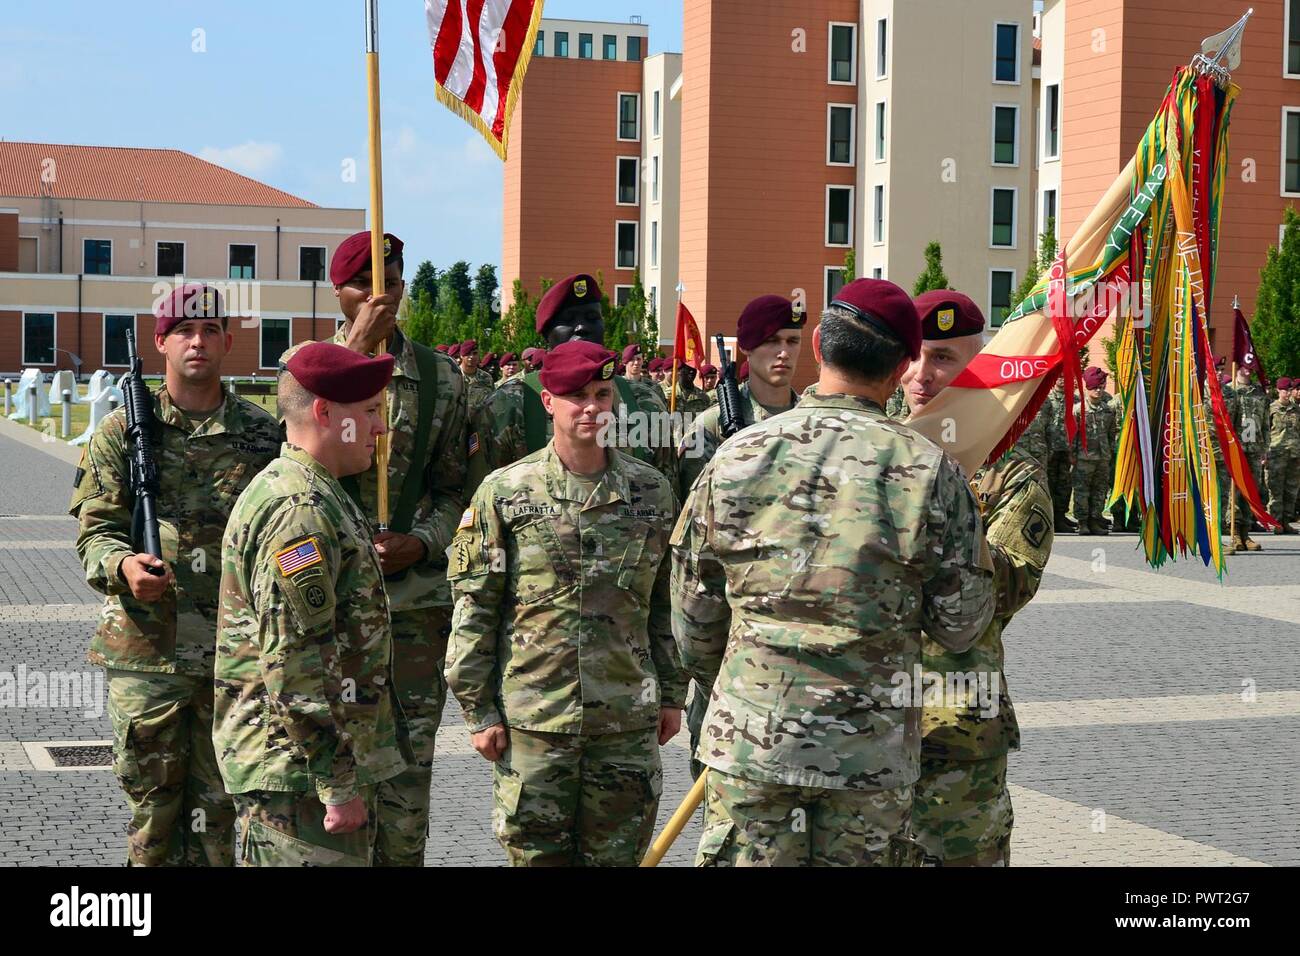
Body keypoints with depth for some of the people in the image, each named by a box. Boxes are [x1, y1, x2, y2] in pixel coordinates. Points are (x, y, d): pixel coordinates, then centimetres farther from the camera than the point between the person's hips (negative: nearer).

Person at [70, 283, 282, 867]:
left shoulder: (262, 435, 6)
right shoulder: (122, 432, 3)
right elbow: (95, 528, 1)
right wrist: (122, 565, -21)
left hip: (236, 650, 1)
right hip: (145, 644, -1)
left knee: (220, 803, 7)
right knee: (152, 798, 6)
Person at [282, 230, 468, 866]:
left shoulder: (440, 377, 7)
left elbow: (455, 485, 11)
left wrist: (422, 542, -8)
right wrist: (354, 350, -20)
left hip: (414, 594, 1)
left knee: (408, 758, 5)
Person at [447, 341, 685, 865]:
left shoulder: (652, 491, 7)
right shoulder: (505, 492, -2)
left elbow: (668, 602, 13)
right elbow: (474, 607, -1)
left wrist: (672, 694, 12)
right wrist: (478, 709, -3)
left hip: (628, 721, 2)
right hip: (531, 719, -2)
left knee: (617, 854, 9)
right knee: (535, 853, 6)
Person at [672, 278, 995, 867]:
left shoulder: (737, 457, -2)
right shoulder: (928, 469, -7)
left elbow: (694, 614, 6)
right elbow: (962, 624, -1)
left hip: (749, 737, 1)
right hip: (873, 751, -1)